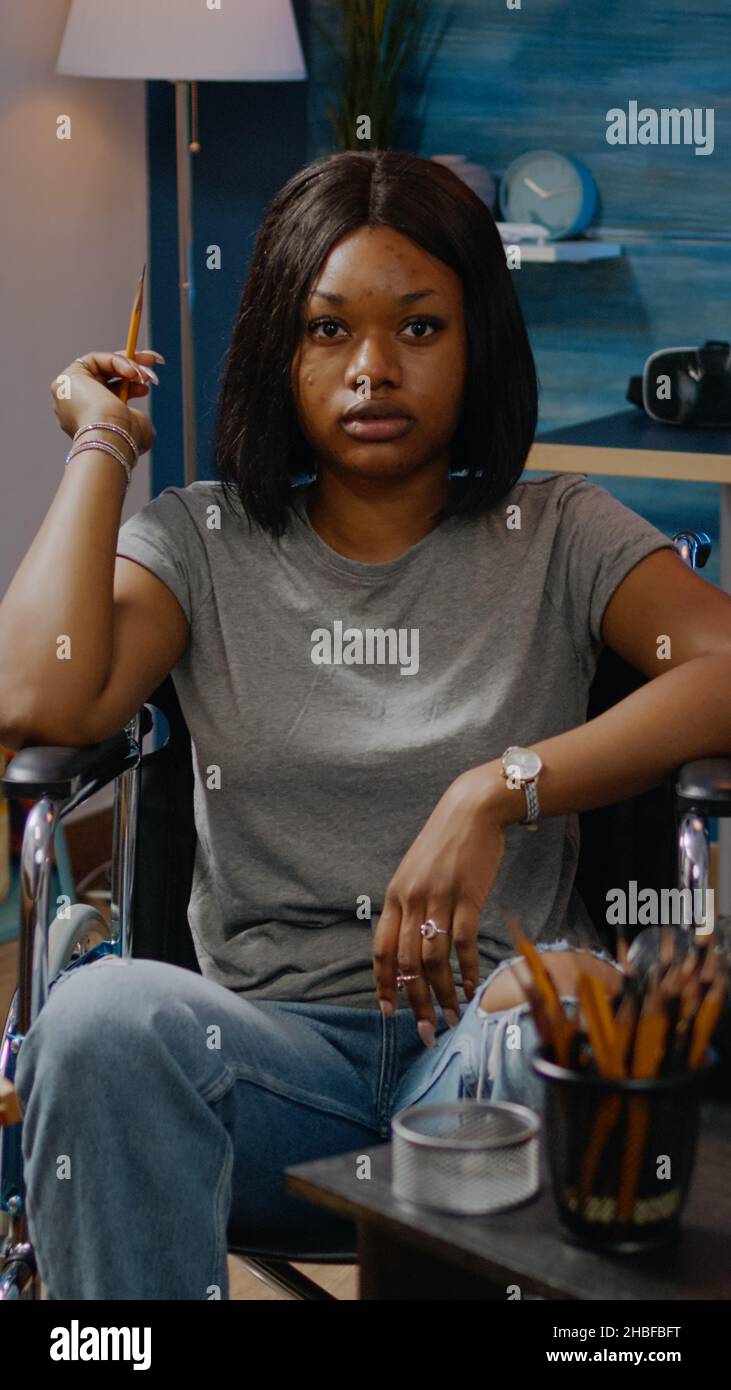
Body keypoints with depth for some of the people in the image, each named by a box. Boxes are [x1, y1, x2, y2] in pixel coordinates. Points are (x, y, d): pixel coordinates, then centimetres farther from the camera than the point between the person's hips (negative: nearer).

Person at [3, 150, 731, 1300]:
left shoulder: (557, 537, 10)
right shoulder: (200, 543, 12)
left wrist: (498, 790, -20)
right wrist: (103, 447, 4)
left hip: (482, 1025, -1)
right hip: (269, 1047, 2)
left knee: (555, 1021, -37)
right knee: (102, 1015, -32)